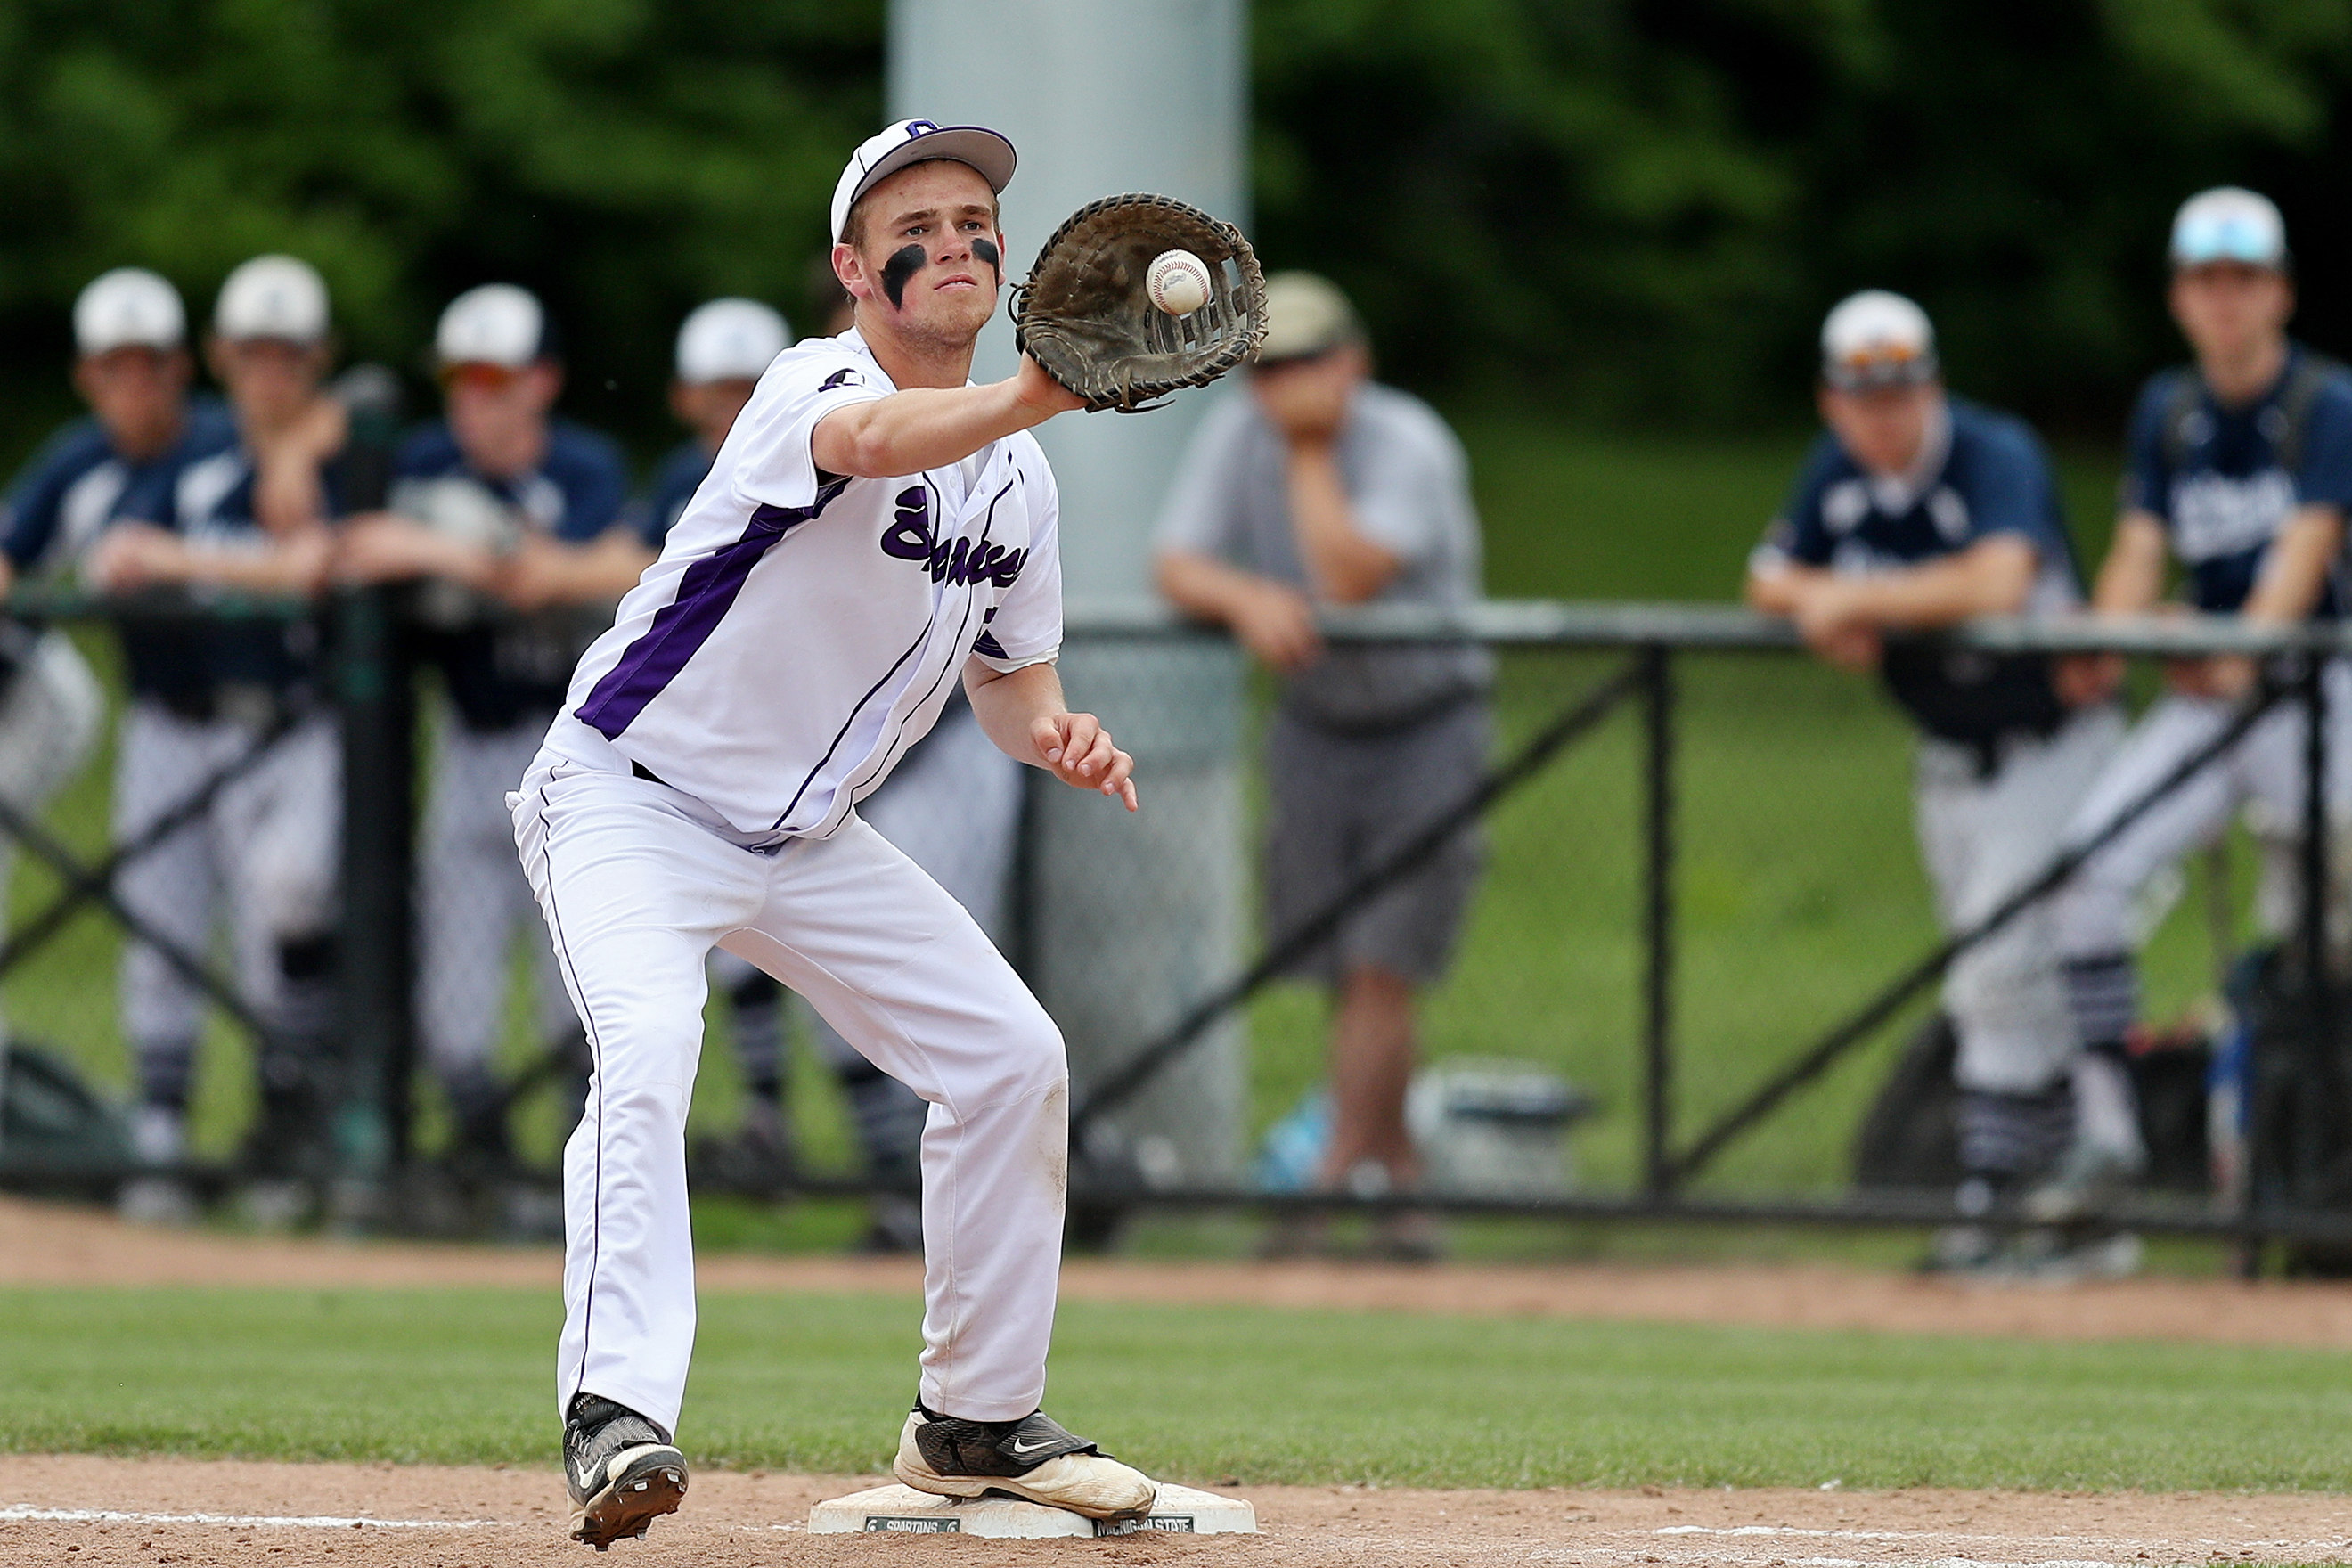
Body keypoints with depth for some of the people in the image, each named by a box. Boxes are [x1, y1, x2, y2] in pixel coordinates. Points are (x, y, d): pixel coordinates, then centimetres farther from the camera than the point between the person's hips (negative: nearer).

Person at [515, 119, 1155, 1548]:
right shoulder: (815, 387, -23)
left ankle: (977, 1419, 20)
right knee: (649, 1041, -32)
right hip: (630, 800, -8)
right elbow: (878, 439, -48)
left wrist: (1056, 731, -12)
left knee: (1013, 1055, 5)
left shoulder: (1018, 472, 1)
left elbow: (1006, 677, 12)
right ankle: (617, 1416, -37)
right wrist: (1034, 397, -67)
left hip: (807, 838, 8)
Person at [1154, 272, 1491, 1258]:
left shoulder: (1408, 445, -18)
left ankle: (1336, 1178, -16)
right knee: (1341, 977, 4)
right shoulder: (1235, 438, -3)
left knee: (1380, 967, -13)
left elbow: (1348, 576, -31)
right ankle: (1398, 1183, 13)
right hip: (1314, 726, 5)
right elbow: (1177, 567, -11)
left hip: (1427, 724, -5)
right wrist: (1245, 597, -32)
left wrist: (1312, 451, -23)